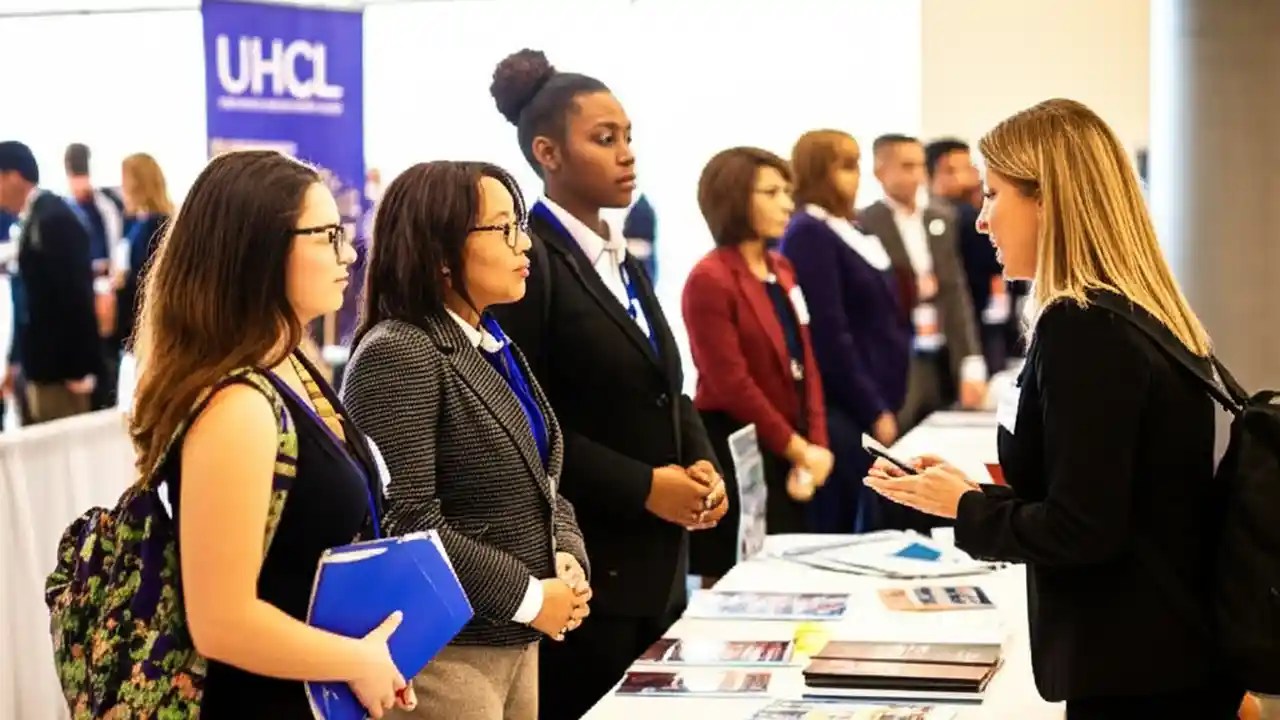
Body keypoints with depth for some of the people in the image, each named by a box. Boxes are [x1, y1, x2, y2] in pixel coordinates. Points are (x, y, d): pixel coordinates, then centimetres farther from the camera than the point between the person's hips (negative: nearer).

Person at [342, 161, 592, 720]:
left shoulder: (492, 349, 13)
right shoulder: (397, 355, -15)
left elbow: (542, 482, 17)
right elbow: (406, 520, -22)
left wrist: (568, 561, -2)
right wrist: (529, 598, -16)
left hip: (516, 642, 9)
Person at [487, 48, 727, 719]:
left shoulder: (620, 260, 16)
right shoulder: (527, 260, -12)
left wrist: (701, 463, 1)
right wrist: (641, 486, -17)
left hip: (653, 562, 9)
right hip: (578, 565, -8)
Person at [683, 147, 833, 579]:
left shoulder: (782, 270, 13)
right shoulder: (710, 280, -13)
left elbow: (805, 364, 11)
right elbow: (731, 384, -17)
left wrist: (815, 446, -1)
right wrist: (797, 449, -13)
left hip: (788, 453, 8)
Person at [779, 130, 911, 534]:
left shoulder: (847, 232, 15)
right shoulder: (808, 235, -12)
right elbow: (828, 337, -17)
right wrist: (874, 411, -15)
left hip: (872, 409, 9)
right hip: (843, 413, -9)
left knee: (867, 530, 9)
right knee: (839, 533, -4)